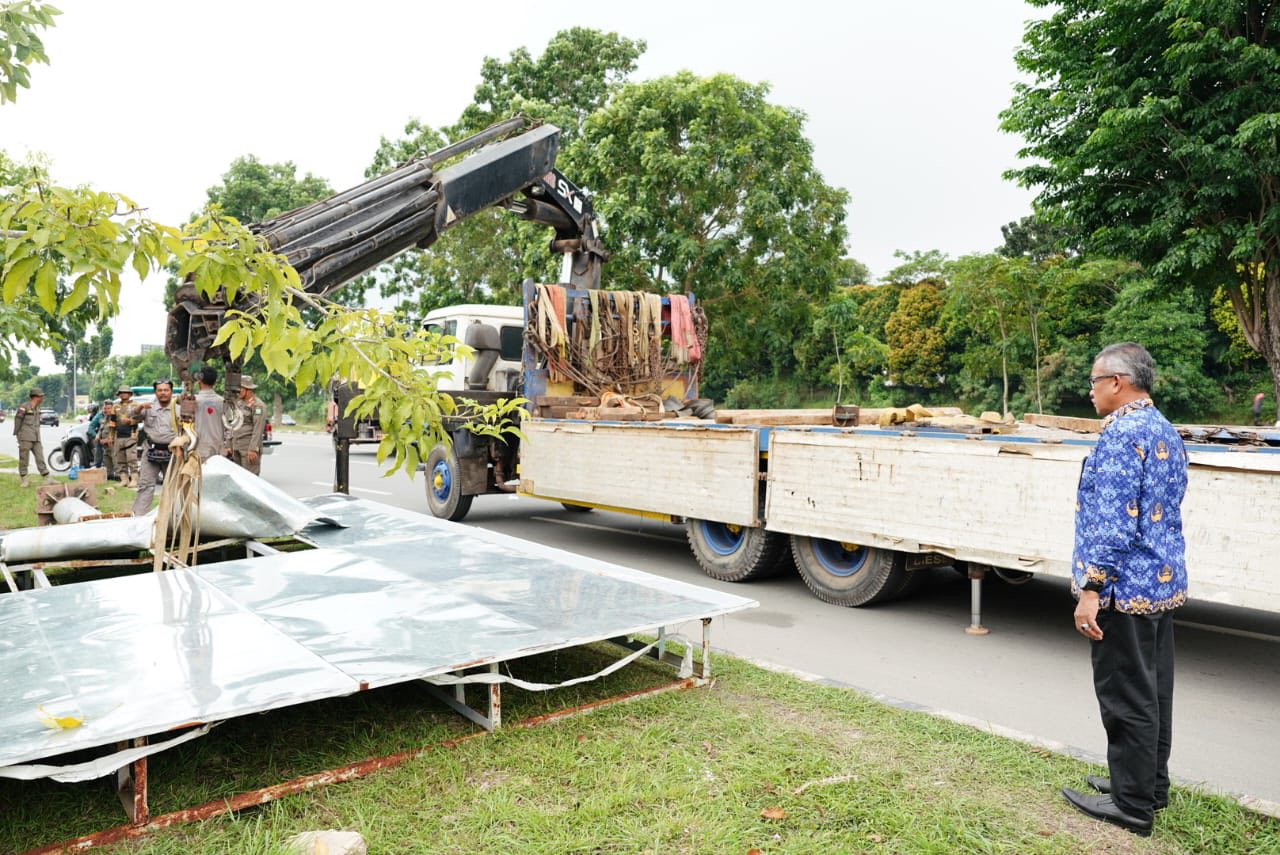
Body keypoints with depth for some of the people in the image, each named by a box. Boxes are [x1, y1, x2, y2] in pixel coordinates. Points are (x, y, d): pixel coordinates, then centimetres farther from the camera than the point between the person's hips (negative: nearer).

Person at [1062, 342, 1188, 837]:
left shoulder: (1121, 433, -18)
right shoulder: (1167, 432, 13)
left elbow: (1112, 521, -24)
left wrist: (1090, 590, -21)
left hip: (1126, 590, -10)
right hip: (1164, 584, 10)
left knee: (1127, 697, 1)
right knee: (1155, 691, 18)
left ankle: (1132, 804, 12)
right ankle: (1151, 784, 31)